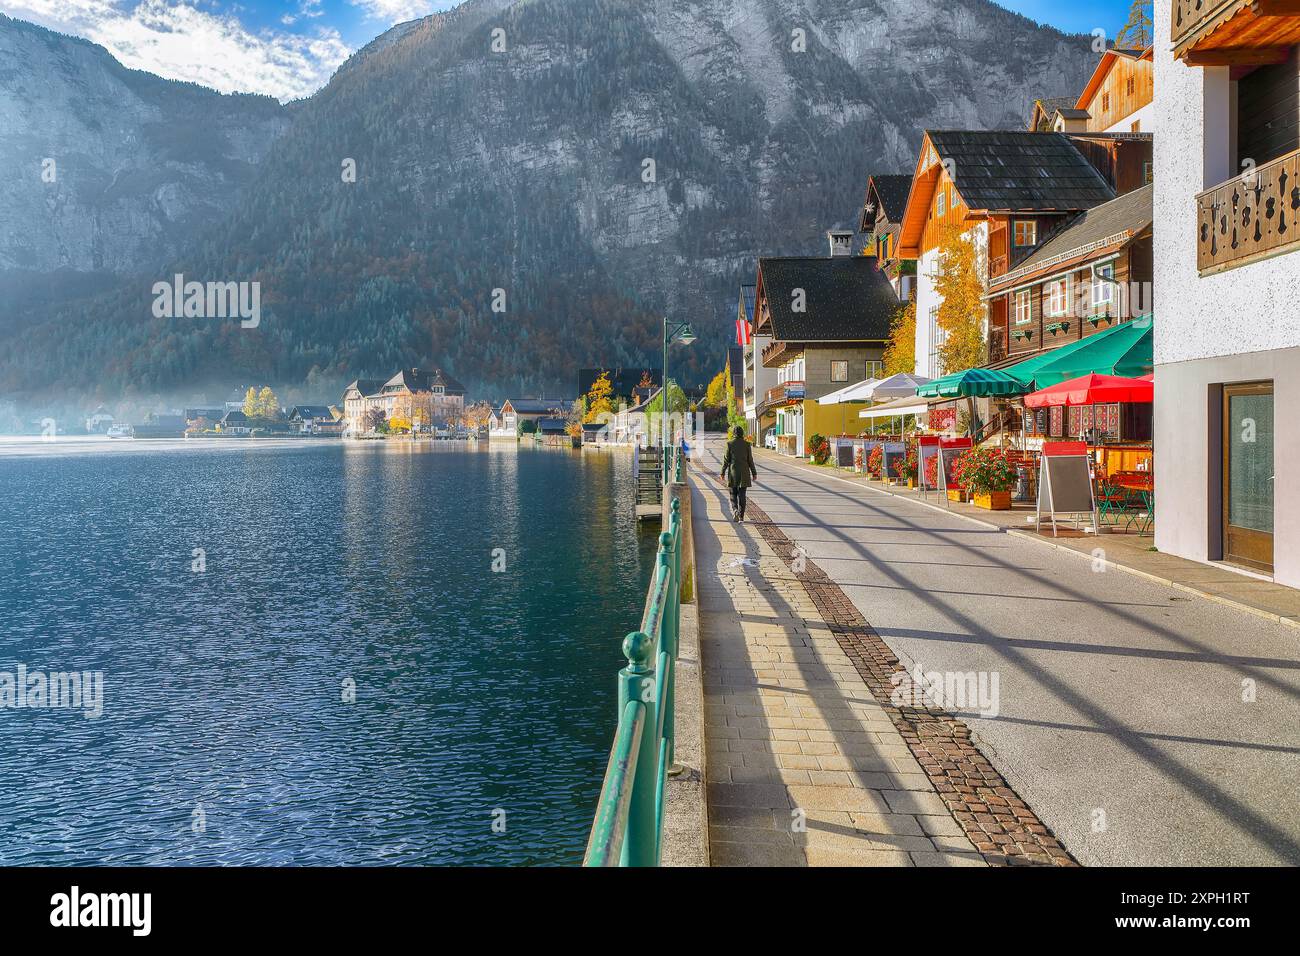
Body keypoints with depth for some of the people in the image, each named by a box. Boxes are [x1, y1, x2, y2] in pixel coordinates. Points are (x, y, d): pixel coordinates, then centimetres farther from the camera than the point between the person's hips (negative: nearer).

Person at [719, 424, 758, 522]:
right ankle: (741, 516, 6)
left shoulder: (730, 444, -6)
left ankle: (735, 510, -12)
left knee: (733, 494, 11)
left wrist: (723, 473, 3)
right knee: (741, 495, 7)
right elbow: (750, 460, 0)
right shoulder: (746, 444, -2)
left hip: (733, 472, -1)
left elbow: (726, 460, -5)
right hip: (744, 473, 1)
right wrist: (754, 473, 9)